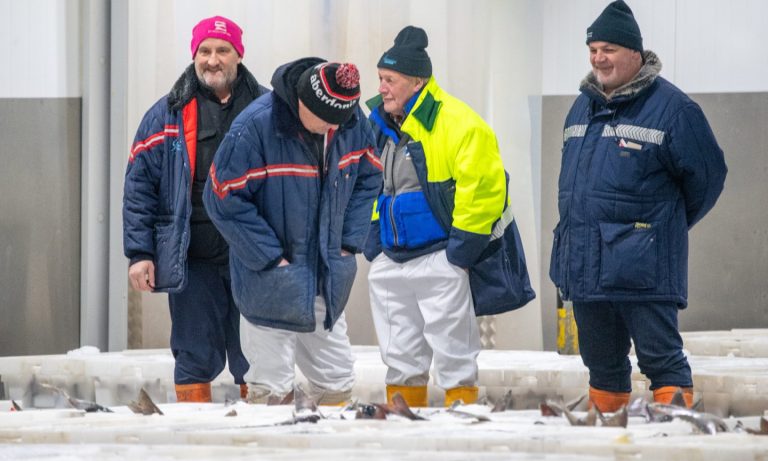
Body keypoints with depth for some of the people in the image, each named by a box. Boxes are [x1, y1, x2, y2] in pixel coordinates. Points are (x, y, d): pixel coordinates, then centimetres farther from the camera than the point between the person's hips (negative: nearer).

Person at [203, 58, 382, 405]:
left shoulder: (353, 123, -3)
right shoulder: (256, 126, -20)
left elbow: (368, 178, 13)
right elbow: (224, 197, -16)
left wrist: (350, 242, 3)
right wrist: (271, 257, -16)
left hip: (327, 283, 6)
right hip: (271, 284, -6)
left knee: (337, 382, 12)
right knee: (270, 388, -3)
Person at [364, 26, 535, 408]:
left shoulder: (457, 123, -14)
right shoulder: (383, 126, 13)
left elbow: (483, 186, -19)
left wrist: (462, 245, -17)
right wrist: (374, 240, 15)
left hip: (441, 261, -8)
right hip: (392, 260, 8)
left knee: (453, 355, -3)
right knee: (400, 357, 12)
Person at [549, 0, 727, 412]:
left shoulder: (670, 107, -8)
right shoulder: (583, 107, 14)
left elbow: (707, 176, -1)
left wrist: (669, 224, 10)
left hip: (643, 266, -7)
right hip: (584, 265, 7)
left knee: (661, 359, -6)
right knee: (601, 362, 13)